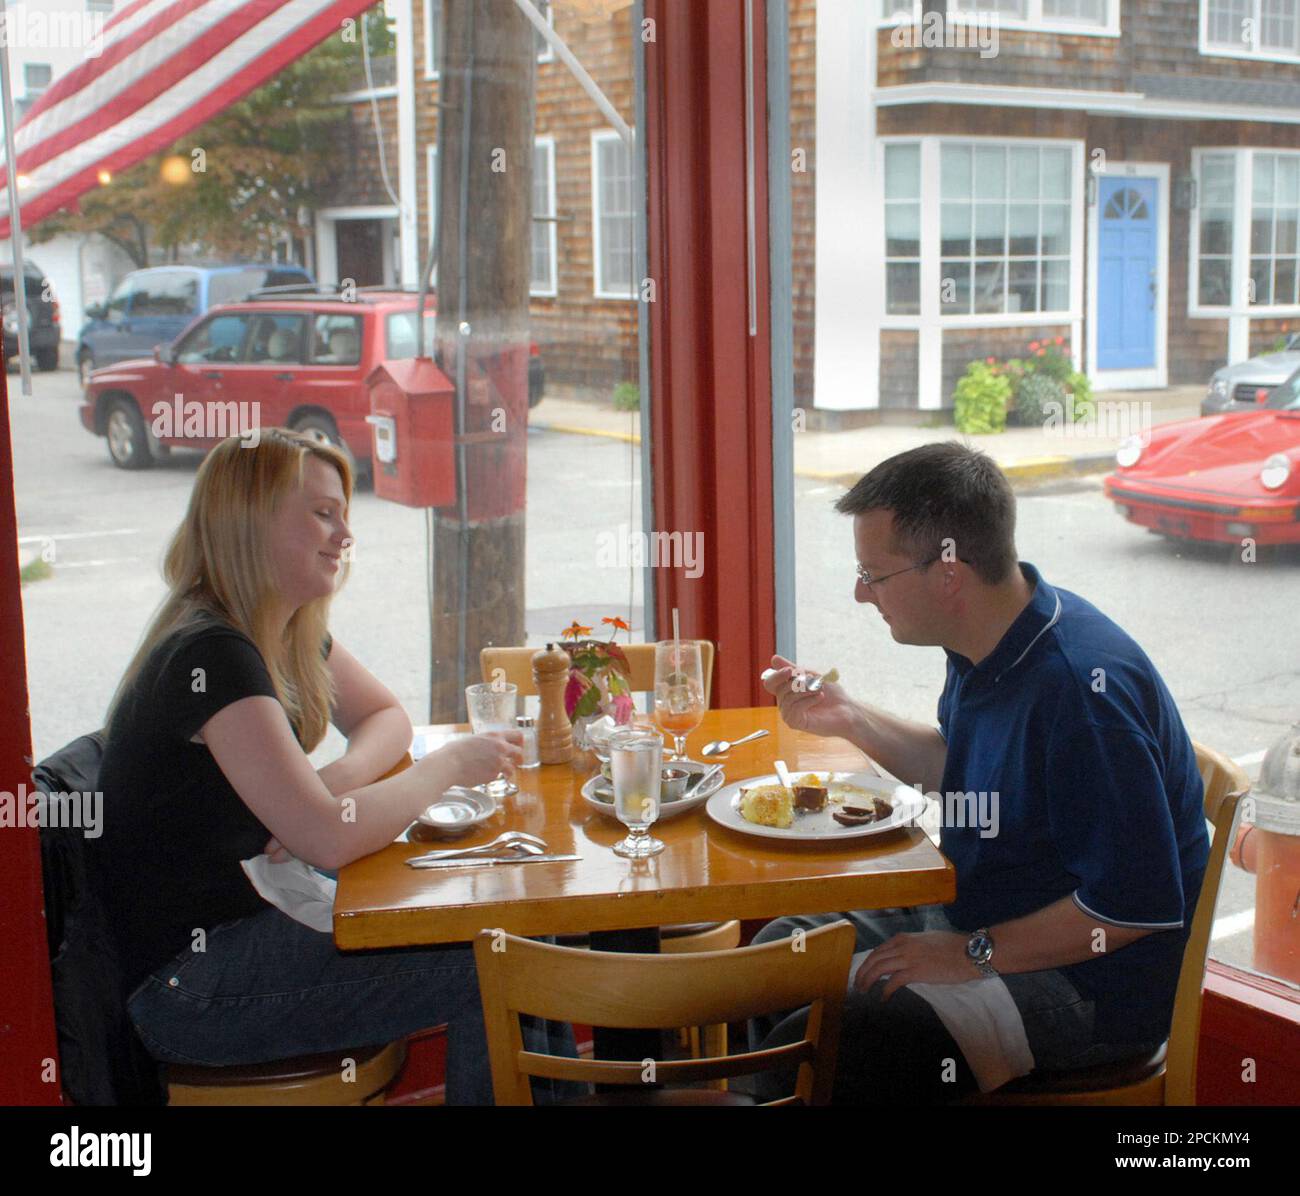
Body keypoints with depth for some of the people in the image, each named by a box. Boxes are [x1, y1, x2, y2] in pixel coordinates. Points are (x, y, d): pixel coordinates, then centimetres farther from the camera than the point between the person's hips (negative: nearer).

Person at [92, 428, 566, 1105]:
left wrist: (336, 782, -6)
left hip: (250, 917, 9)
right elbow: (331, 840, -26)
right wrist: (450, 765, -12)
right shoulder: (212, 656, -23)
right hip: (187, 983, -9)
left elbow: (386, 716, 17)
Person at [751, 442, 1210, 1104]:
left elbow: (1138, 904, -29)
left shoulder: (1081, 686, -29)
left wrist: (972, 954, -21)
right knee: (780, 951, 15)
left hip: (1083, 985, -10)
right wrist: (848, 718, 8)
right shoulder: (988, 646, 2)